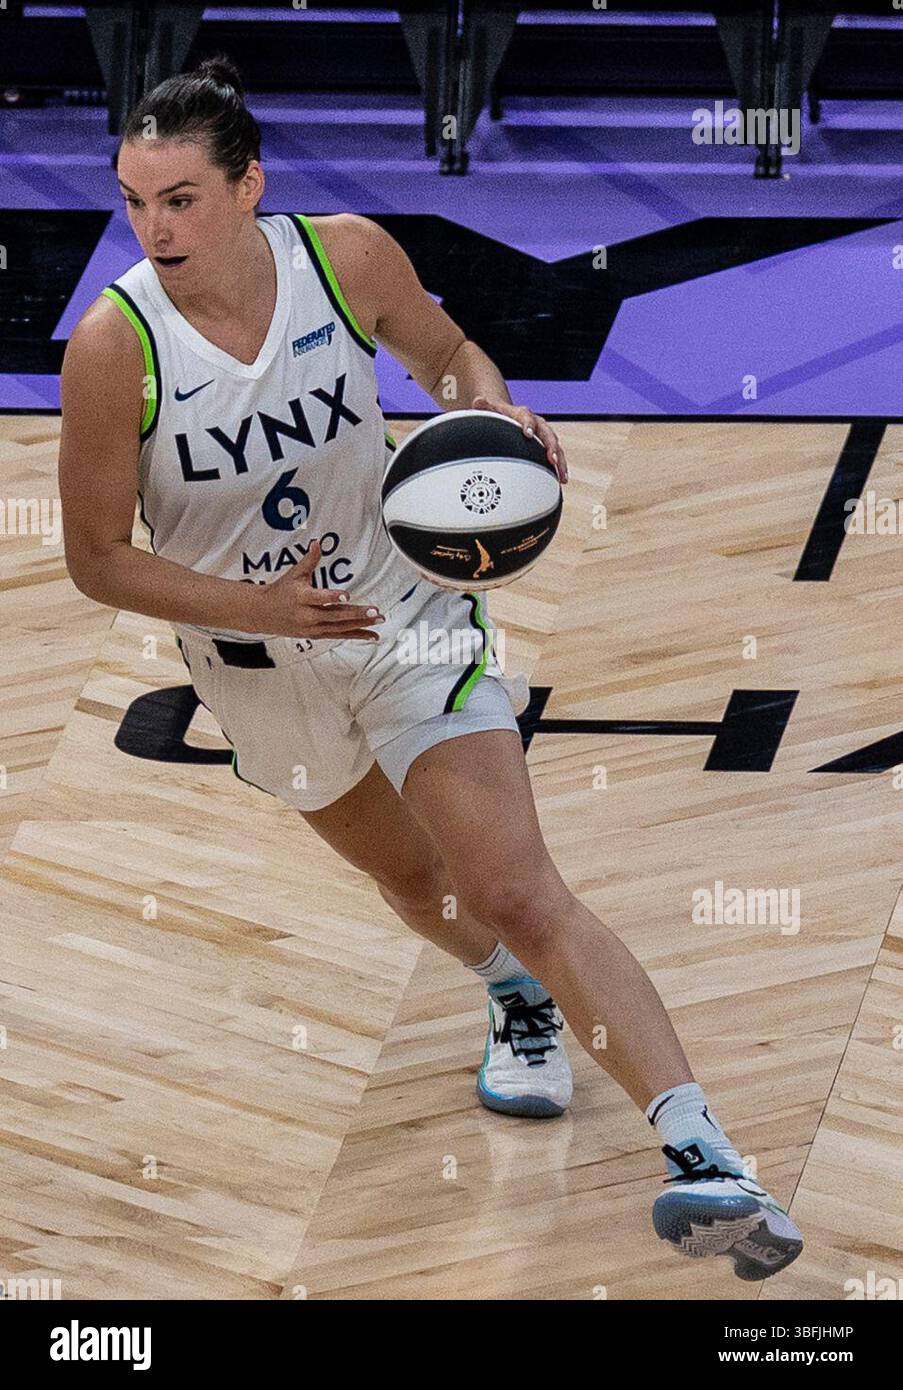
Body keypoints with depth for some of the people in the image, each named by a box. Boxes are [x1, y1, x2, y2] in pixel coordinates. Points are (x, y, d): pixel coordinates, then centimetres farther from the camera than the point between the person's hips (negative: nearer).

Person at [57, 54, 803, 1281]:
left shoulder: (346, 255, -19)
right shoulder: (114, 346, -23)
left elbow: (443, 353, 3)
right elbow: (98, 557, -15)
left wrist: (494, 409, -20)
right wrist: (261, 606, -28)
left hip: (407, 616, -2)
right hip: (259, 668, 2)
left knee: (517, 893, -17)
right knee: (410, 876, 25)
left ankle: (703, 1154, -24)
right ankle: (520, 1001, 59)